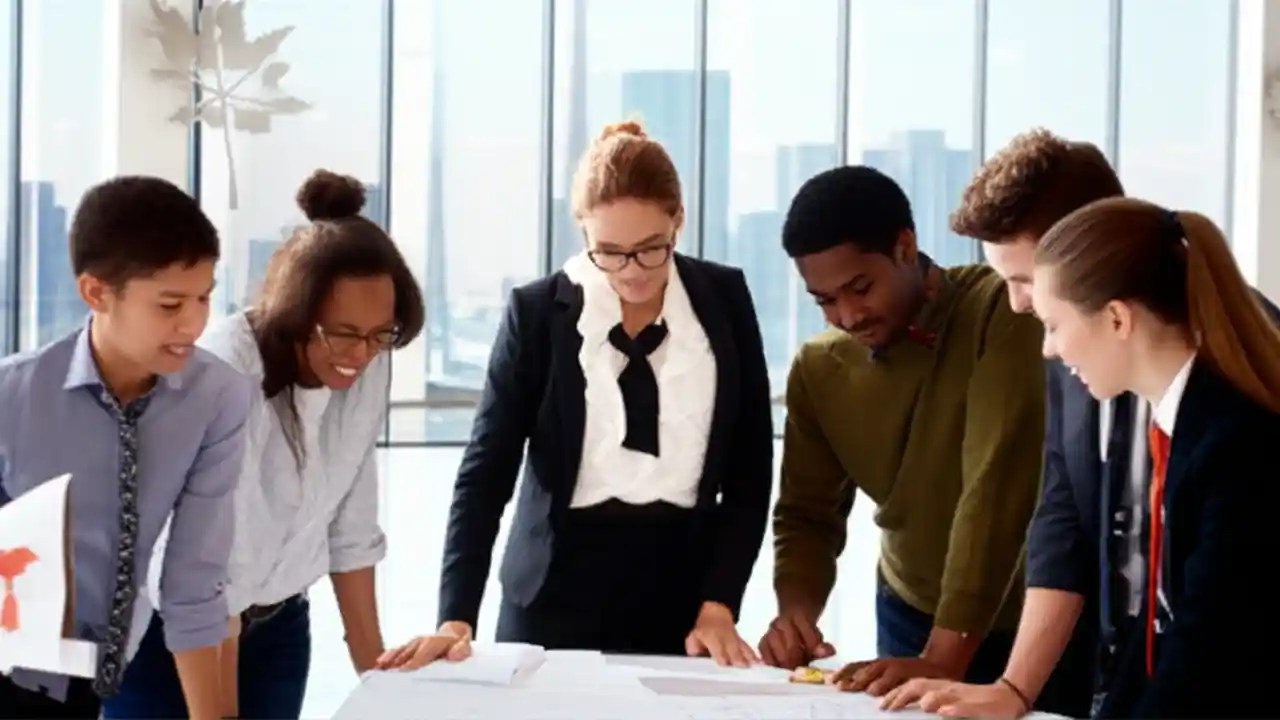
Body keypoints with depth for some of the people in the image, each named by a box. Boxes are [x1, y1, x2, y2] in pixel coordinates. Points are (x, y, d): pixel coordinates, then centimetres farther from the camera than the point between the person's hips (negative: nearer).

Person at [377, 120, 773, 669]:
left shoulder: (724, 300, 0)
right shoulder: (537, 311, -5)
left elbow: (750, 467, 3)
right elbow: (487, 470, -5)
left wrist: (718, 607, -6)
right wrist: (456, 619, -14)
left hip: (682, 585, 1)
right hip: (560, 593, -1)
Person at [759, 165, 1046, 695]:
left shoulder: (1001, 313, -21)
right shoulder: (819, 369, -5)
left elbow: (997, 492, -28)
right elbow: (808, 515, 2)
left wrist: (943, 660, -33)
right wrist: (796, 612, -19)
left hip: (1031, 624, -4)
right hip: (910, 620, 4)